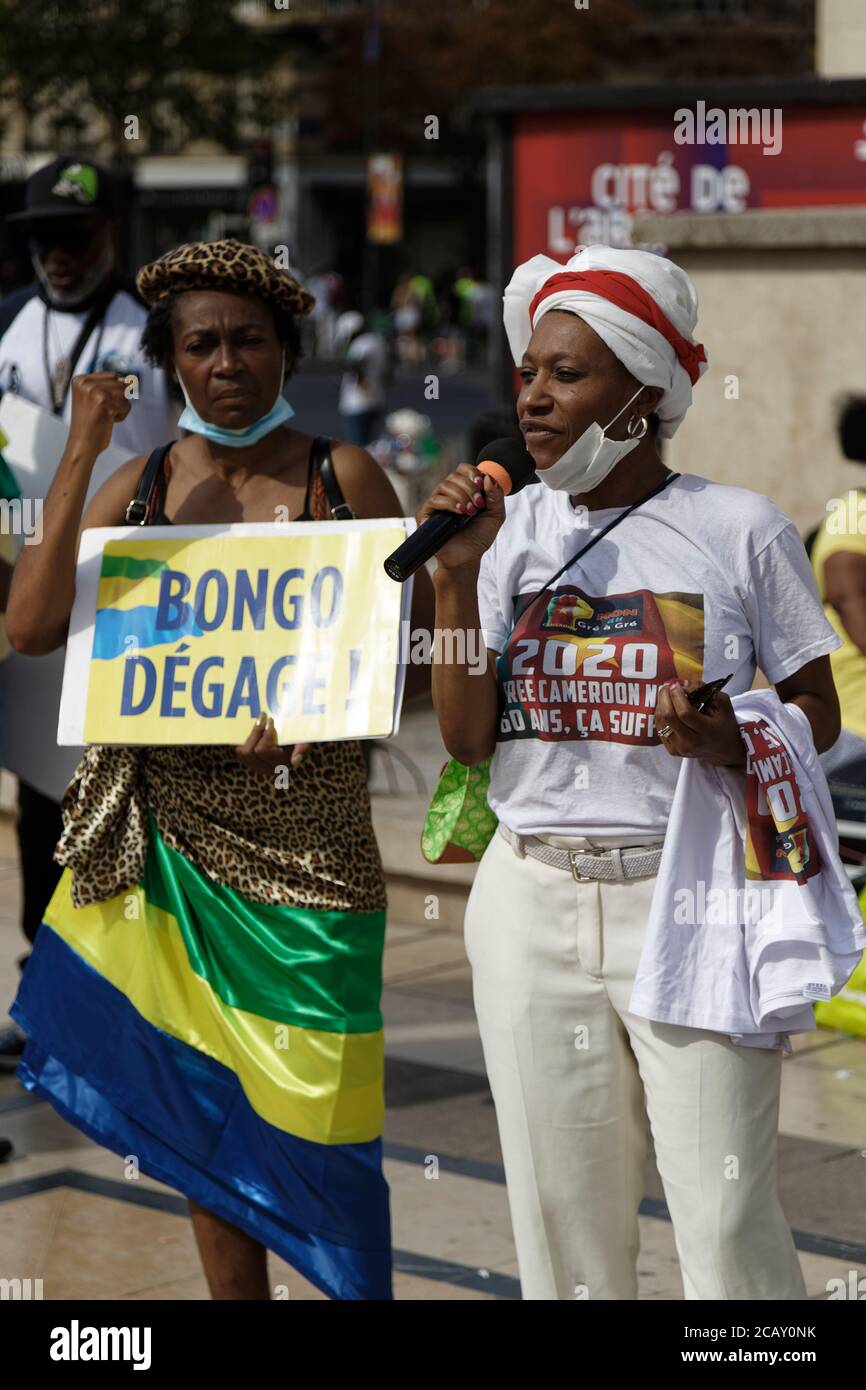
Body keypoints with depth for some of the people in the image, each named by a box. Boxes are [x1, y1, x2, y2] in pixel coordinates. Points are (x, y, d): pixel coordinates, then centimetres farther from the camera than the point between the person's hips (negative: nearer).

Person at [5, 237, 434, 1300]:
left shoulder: (344, 477, 1)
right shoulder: (136, 484, 7)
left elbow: (417, 650, 1)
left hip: (307, 832, -2)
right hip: (171, 832, 3)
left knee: (309, 1091, -3)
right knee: (204, 1096, 9)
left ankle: (362, 1283, 13)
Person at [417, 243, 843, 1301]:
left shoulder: (739, 529, -3)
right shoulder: (509, 530, 6)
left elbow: (817, 713, 3)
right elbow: (467, 739, 2)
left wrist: (737, 742, -18)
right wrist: (457, 578, -8)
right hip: (532, 899, 3)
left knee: (726, 1217, -5)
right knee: (563, 1213, 9)